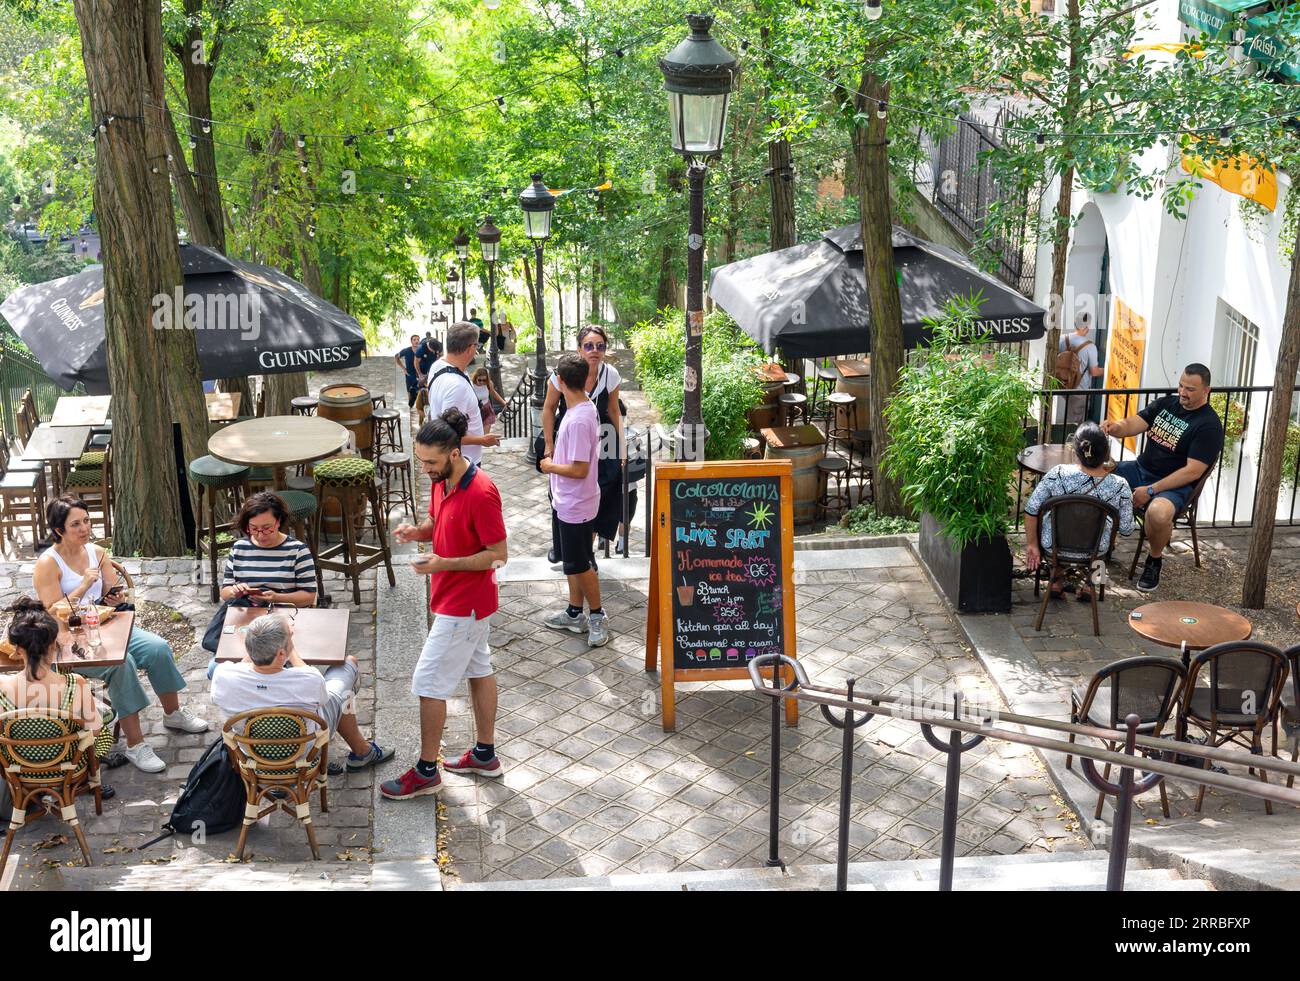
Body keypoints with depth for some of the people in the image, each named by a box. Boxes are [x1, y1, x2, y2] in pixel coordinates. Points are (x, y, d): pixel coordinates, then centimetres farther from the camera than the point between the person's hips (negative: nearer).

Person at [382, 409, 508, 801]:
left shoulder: (480, 494, -27)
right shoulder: (442, 480, 0)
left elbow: (498, 554, -22)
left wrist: (444, 564, -28)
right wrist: (416, 531, -7)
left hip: (462, 606, -10)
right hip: (469, 602, 10)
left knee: (429, 683, -3)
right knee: (478, 670, 19)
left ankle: (426, 772, 9)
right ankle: (485, 754, 33)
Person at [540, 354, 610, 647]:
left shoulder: (578, 420, -28)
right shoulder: (586, 408, 3)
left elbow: (580, 469, -27)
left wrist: (551, 466, -14)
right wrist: (557, 454, 10)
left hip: (576, 505, -10)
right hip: (568, 502, 10)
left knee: (579, 563, 2)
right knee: (572, 560, 19)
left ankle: (597, 616, 16)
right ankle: (575, 613, 30)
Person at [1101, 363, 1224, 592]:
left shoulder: (1209, 425, -12)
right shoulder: (1166, 404, 9)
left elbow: (1193, 471, -19)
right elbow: (1132, 425, 1)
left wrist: (1150, 491, -22)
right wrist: (1115, 427, -26)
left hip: (1175, 485, -7)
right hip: (1140, 469, 7)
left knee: (1158, 512, -39)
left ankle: (1155, 559, -6)